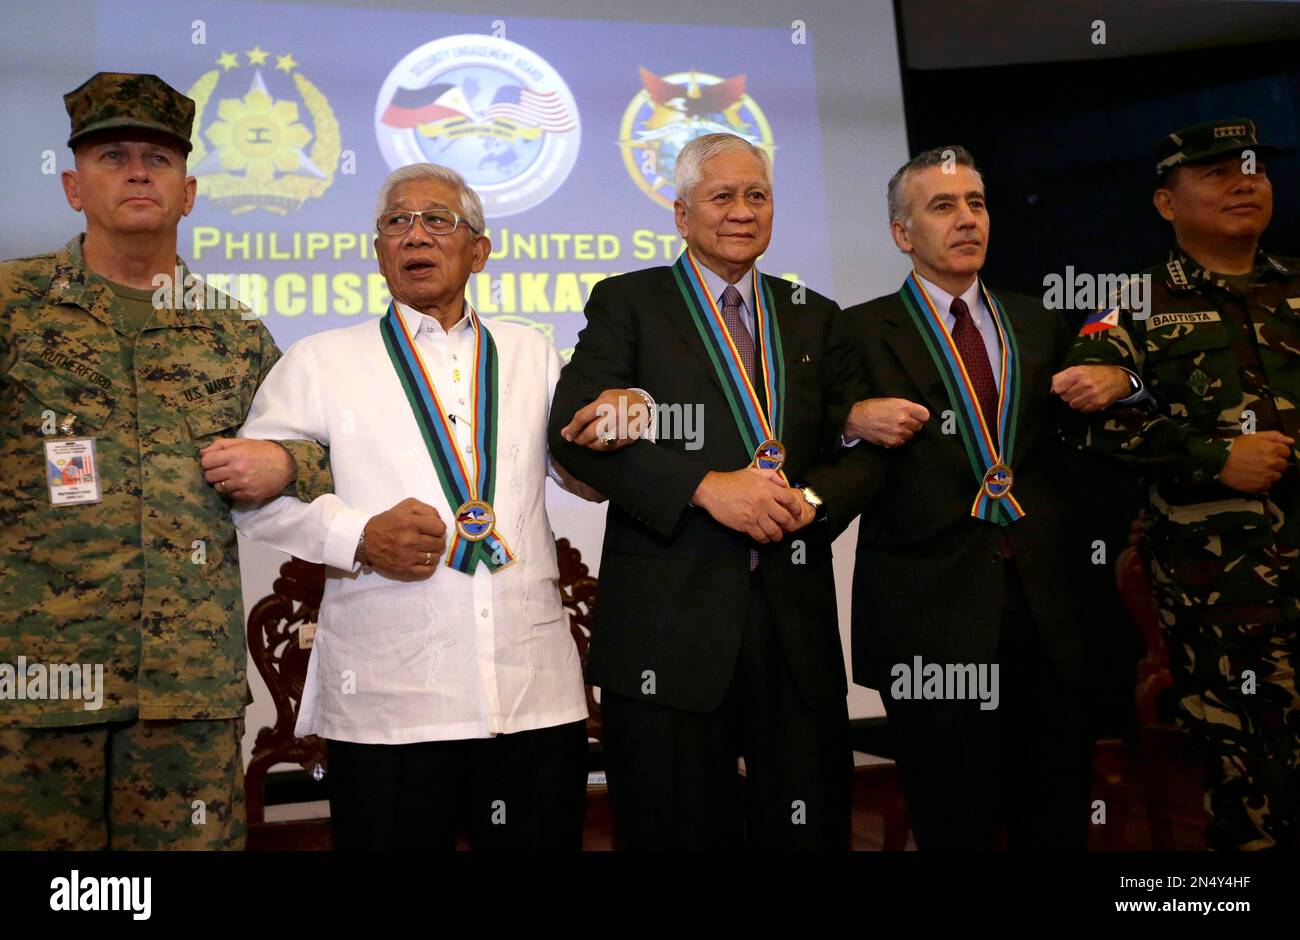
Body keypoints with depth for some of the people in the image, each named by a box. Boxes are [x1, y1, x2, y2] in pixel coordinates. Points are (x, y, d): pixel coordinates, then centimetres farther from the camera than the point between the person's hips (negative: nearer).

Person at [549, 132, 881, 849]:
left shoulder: (815, 318, 16)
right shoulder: (626, 302, 4)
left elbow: (861, 450, 9)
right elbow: (572, 430, -10)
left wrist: (808, 502, -12)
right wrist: (705, 487, -19)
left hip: (797, 622, 4)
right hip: (670, 622, -3)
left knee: (810, 828, 10)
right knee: (678, 830, 6)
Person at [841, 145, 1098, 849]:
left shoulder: (1038, 325, 14)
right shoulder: (862, 331, 1)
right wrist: (854, 420, -20)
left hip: (1049, 608, 4)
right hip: (932, 615, -4)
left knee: (1057, 821, 12)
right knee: (954, 825, 7)